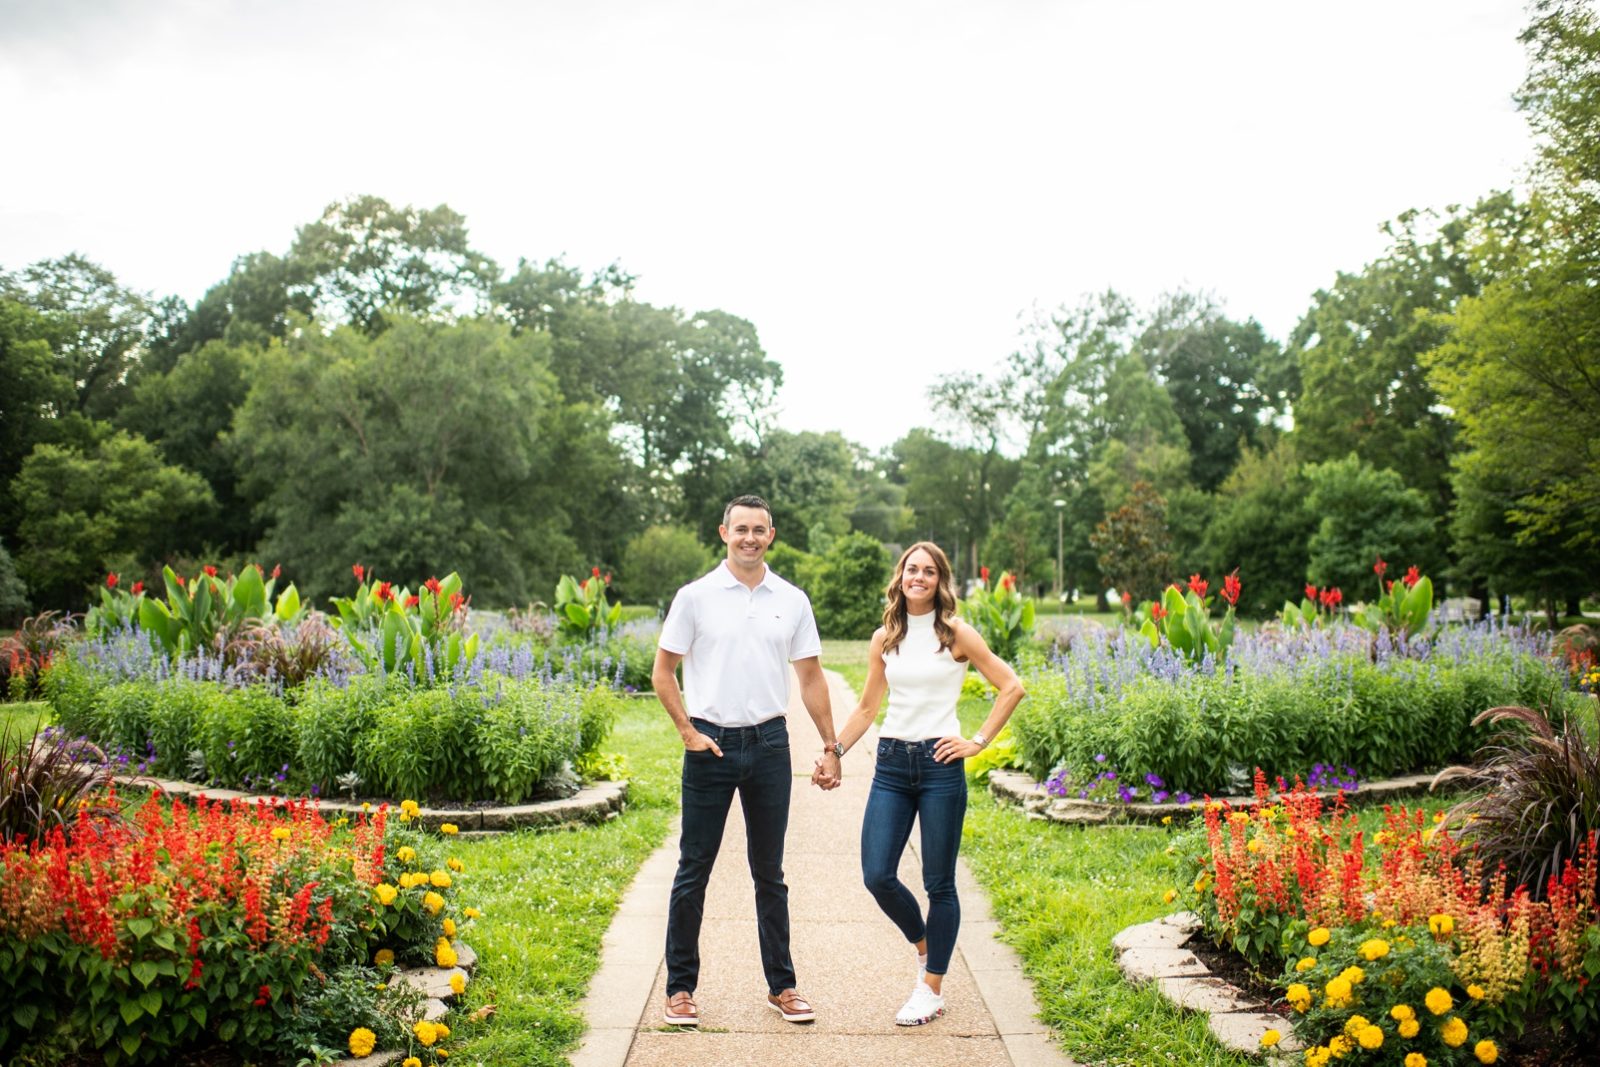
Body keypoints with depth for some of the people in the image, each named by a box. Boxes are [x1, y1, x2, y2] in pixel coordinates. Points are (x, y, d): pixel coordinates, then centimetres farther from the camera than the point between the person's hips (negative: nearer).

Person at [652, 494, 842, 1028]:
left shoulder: (792, 601, 5)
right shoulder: (696, 596, -2)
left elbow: (811, 678, 10)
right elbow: (663, 671, 2)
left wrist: (830, 747, 7)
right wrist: (687, 732, -7)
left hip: (769, 744, 2)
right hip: (710, 745, -2)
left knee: (770, 873, 11)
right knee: (693, 871, 5)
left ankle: (781, 986, 23)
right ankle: (680, 988, 18)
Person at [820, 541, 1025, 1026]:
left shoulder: (957, 635, -2)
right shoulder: (884, 638, 9)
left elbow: (1011, 687, -1)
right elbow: (867, 707, 16)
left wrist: (979, 742, -5)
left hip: (940, 764, -4)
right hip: (891, 764, 4)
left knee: (939, 884, 4)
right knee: (877, 875, -3)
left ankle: (932, 990, 19)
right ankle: (923, 945, 27)